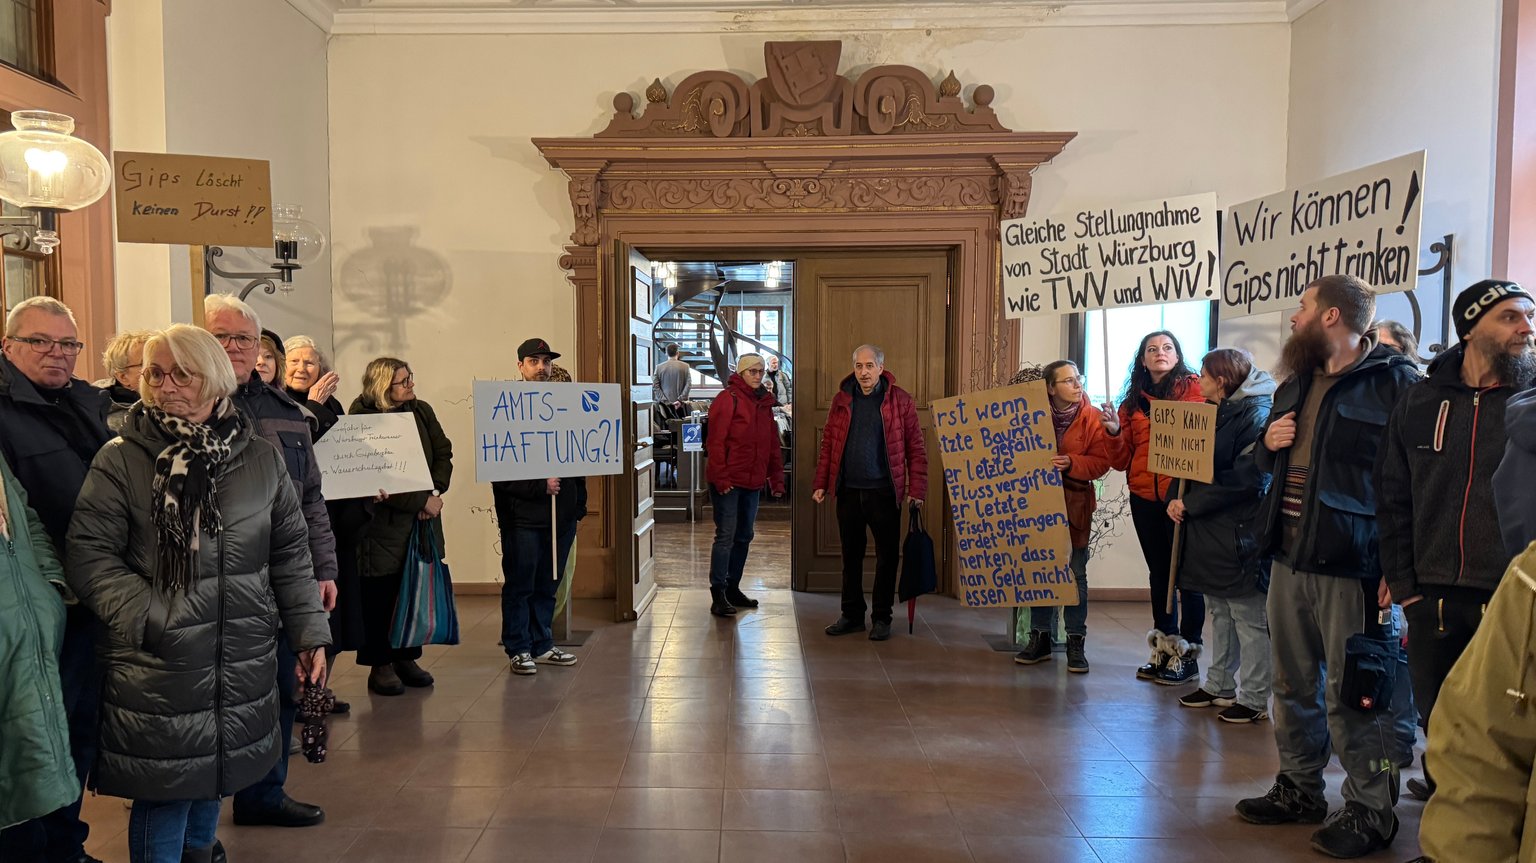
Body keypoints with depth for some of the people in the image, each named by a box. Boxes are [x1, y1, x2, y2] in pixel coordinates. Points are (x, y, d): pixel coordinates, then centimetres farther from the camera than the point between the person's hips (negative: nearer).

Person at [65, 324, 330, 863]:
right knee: (164, 790, 1)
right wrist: (148, 618, -17)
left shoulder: (261, 458, 6)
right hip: (158, 664, -3)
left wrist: (309, 633, 8)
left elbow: (291, 552, 10)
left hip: (244, 658, 4)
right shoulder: (120, 460, -4)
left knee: (213, 782, 17)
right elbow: (89, 554, -8)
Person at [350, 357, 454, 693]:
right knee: (381, 594, 2)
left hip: (423, 518, 5)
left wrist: (435, 492, -8)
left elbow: (444, 453, 9)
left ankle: (407, 658, 22)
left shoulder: (422, 411, 7)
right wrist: (421, 501, -17)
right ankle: (381, 665, 13)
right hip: (383, 521, -5)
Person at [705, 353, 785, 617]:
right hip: (727, 483, -7)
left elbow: (773, 444, 17)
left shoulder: (764, 403, 14)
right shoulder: (727, 399, -9)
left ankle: (733, 588, 24)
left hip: (753, 482, 8)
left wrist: (776, 478, 11)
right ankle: (718, 595, -3)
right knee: (726, 536, -7)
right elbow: (715, 441, -14)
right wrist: (720, 477, -19)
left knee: (744, 536, 13)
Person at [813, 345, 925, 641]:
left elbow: (916, 448, -3)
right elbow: (828, 445, 9)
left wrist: (916, 489, -9)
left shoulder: (900, 400, -3)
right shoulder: (841, 400, 7)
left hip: (884, 491, -3)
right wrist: (821, 484, 2)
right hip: (848, 491, 3)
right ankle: (852, 615, 24)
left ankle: (881, 618, 17)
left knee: (887, 557, 4)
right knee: (851, 556, 12)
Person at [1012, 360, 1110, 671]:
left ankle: (1076, 642, 15)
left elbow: (1101, 460, -10)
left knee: (1076, 575, 5)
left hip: (1075, 505, -2)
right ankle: (1040, 637, 22)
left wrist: (1071, 463, -23)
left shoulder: (1092, 418, -5)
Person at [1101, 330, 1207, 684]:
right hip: (1144, 496, 5)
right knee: (1159, 572, 13)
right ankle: (1164, 648, 24)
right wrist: (1114, 432, -6)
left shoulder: (1192, 388, 0)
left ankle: (1188, 652, 10)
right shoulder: (1132, 401, 12)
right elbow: (1122, 460, 11)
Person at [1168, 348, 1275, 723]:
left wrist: (1190, 504, -18)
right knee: (1219, 613, 17)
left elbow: (1247, 478, -23)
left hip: (1240, 534, -9)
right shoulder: (1214, 412, 14)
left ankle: (1255, 699, 8)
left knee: (1249, 618, 0)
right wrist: (1177, 500, -1)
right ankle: (1220, 686, 29)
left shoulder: (1257, 413, -14)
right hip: (1208, 532, 9)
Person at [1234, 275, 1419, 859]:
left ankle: (1370, 810, 13)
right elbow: (1268, 463, 28)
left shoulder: (1393, 382, -9)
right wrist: (1268, 444, 4)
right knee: (1292, 684, 16)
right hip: (1289, 553, 8)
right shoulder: (1297, 382, 17)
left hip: (1349, 563, -8)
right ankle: (1300, 789, 30)